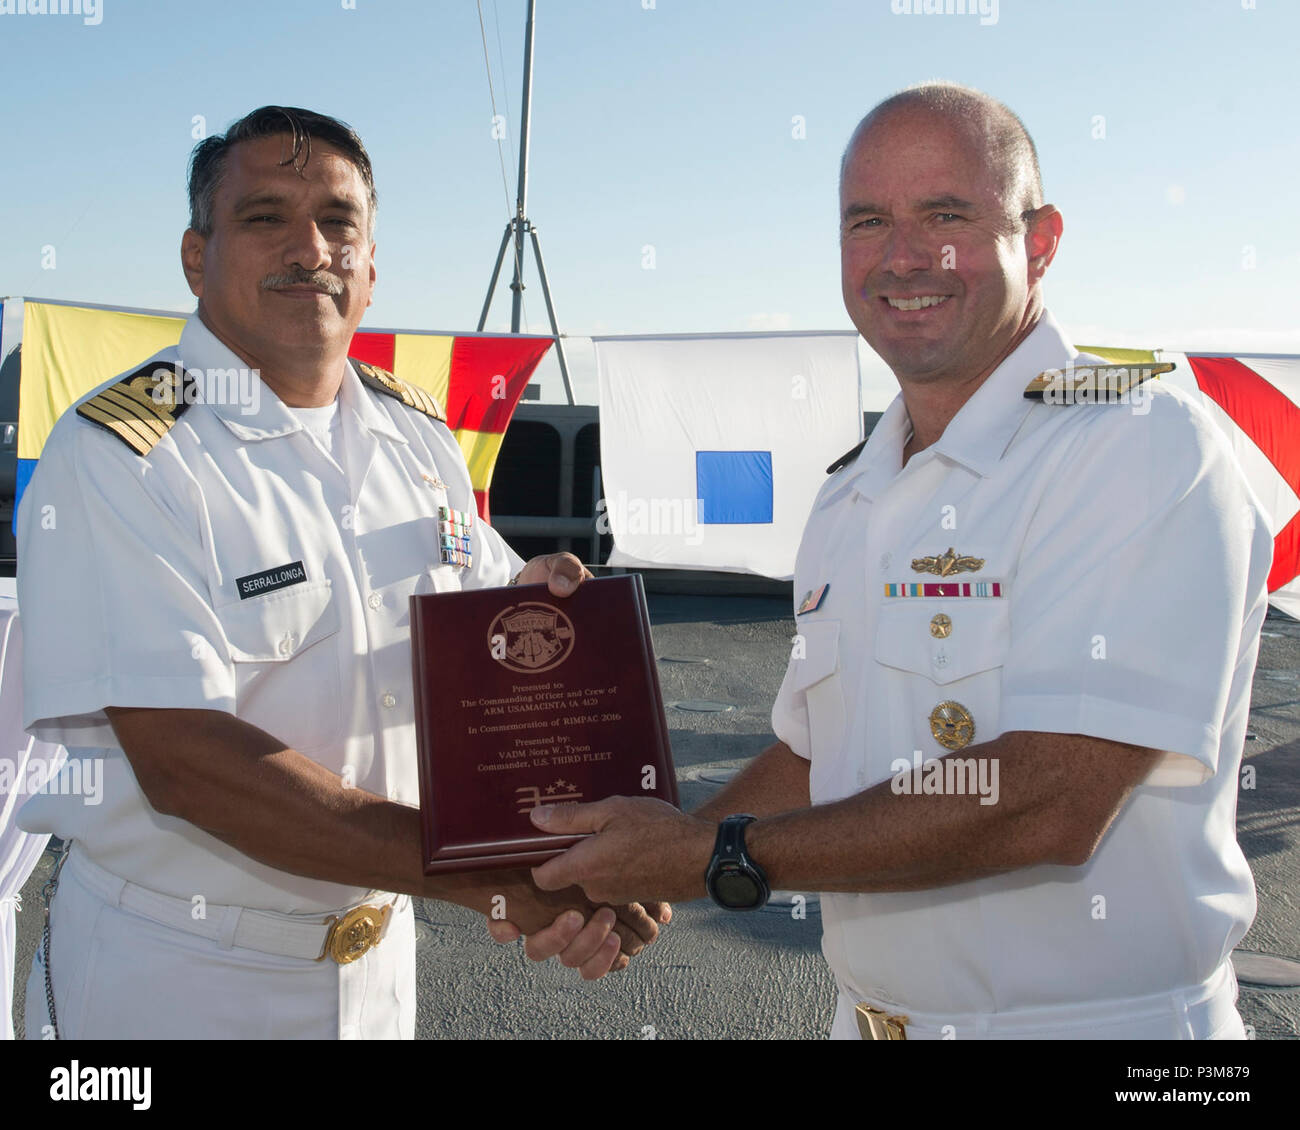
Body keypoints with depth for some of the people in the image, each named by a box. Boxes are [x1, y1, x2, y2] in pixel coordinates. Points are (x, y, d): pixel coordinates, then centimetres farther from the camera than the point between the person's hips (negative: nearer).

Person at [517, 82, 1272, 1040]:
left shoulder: (1145, 446, -18)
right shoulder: (848, 503, 5)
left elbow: (1050, 802, -26)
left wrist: (719, 857, -21)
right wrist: (641, 876, -1)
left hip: (1097, 1018, -6)